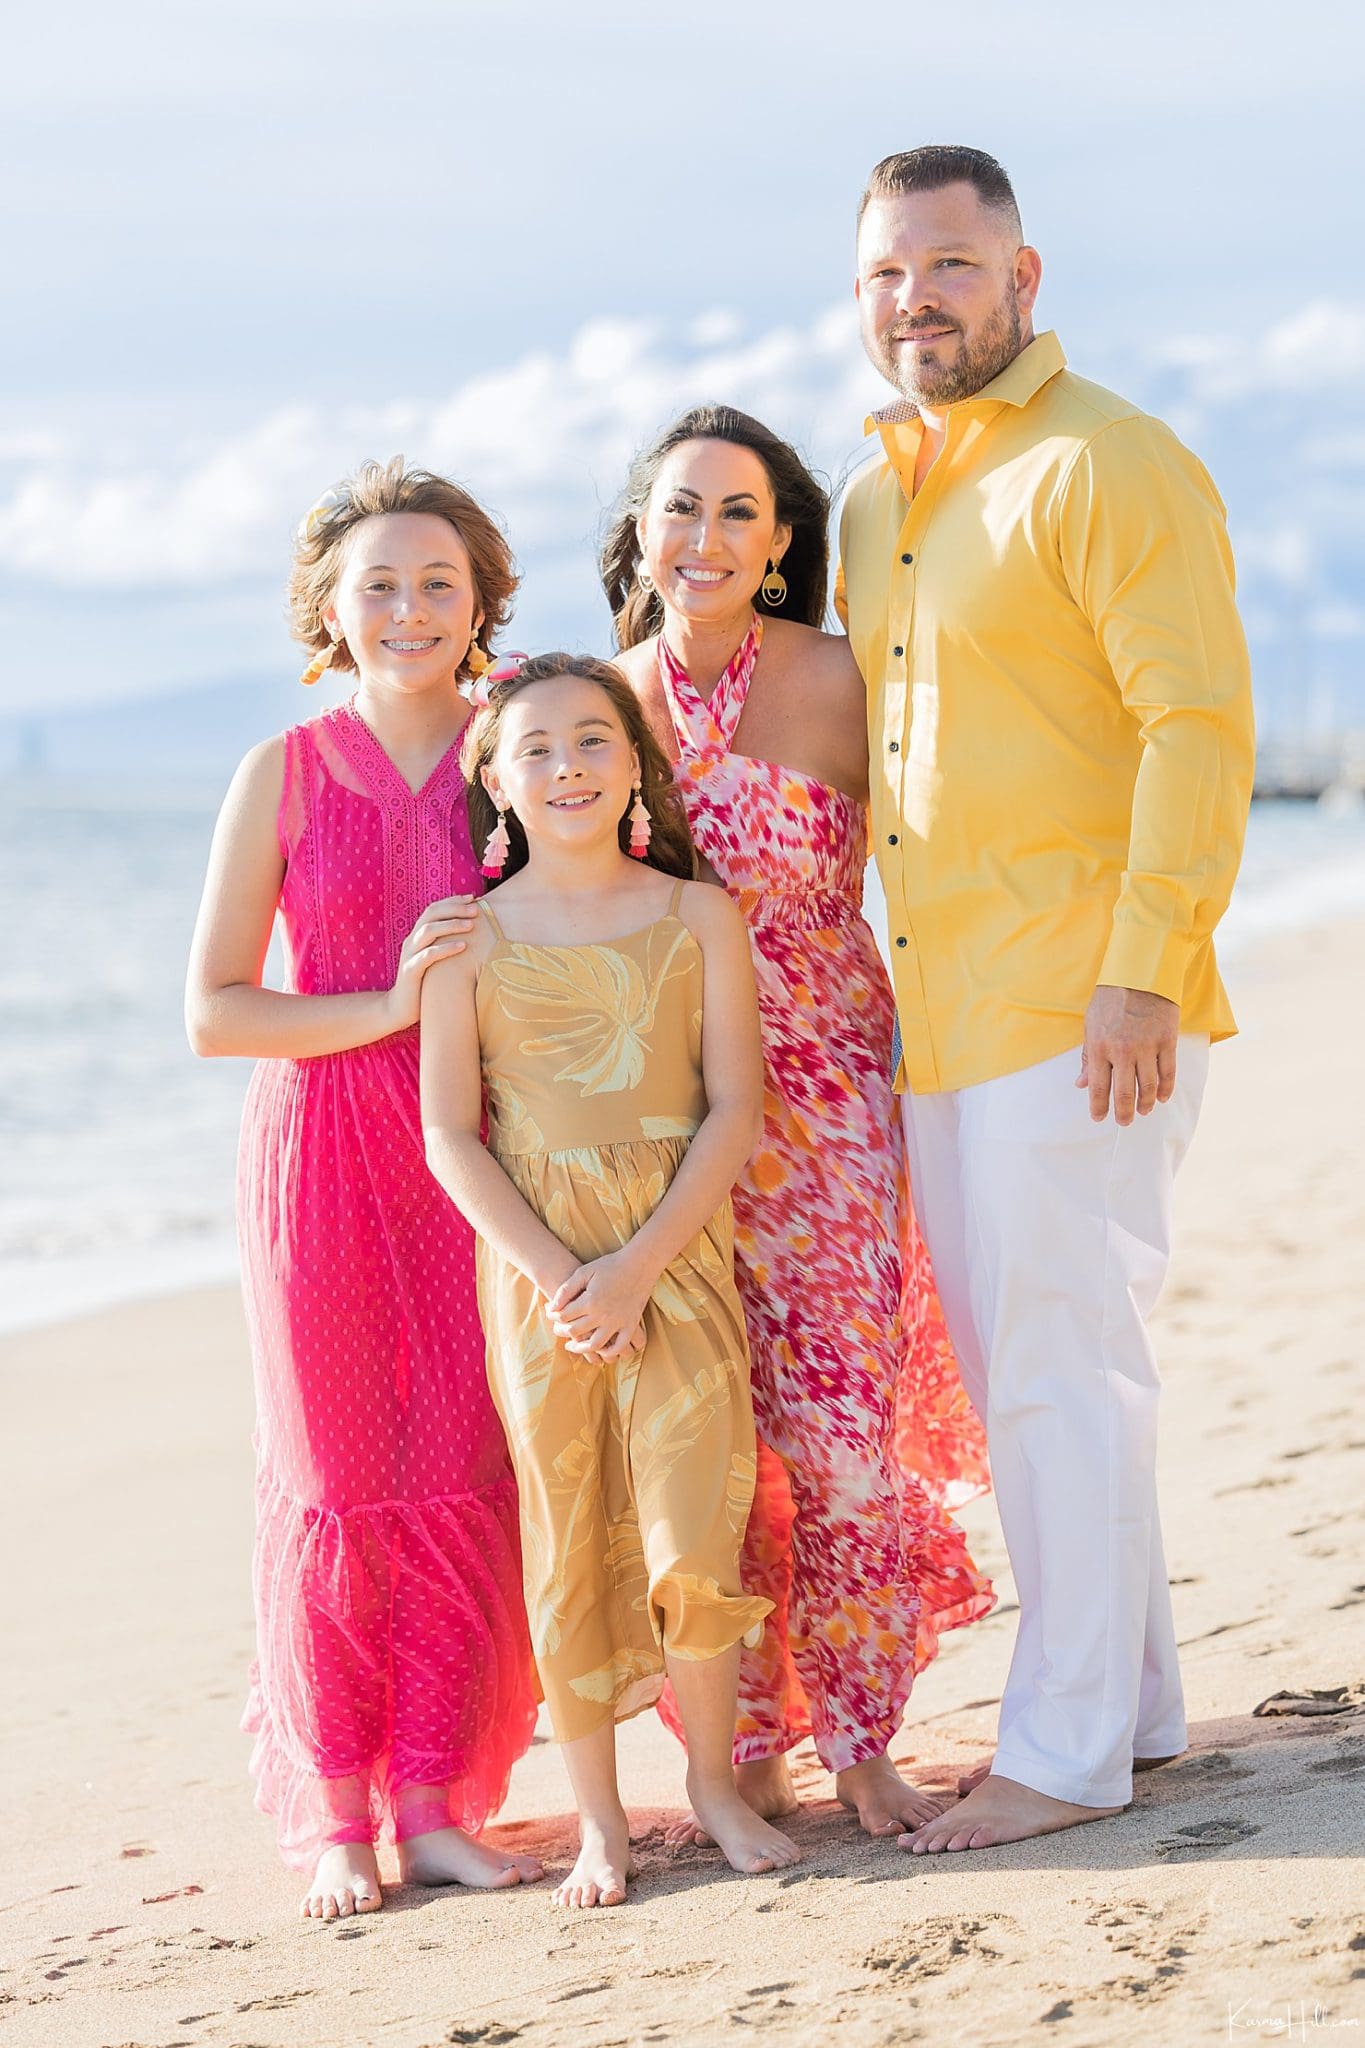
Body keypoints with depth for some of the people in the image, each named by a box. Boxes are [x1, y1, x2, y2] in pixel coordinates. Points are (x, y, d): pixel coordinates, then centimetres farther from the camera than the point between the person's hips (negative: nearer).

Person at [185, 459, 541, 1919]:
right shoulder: (287, 773, -1)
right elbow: (212, 1013, -5)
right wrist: (386, 1006, -15)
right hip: (321, 1151, -2)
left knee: (467, 1482, 0)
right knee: (336, 1485, 2)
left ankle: (437, 1800, 11)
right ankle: (331, 1816, 10)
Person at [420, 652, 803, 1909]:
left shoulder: (697, 918, 3)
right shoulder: (470, 937, 2)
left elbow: (735, 1108, -2)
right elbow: (450, 1135, -2)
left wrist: (637, 1267, -13)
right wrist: (557, 1275, -13)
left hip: (680, 1263, 0)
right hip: (534, 1277, 0)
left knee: (692, 1543, -6)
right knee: (567, 1550, 4)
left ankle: (713, 1779, 16)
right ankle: (600, 1818, 15)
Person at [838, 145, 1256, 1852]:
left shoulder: (1106, 467, -9)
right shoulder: (873, 504, 17)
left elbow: (1199, 726, -15)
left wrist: (1144, 972, -21)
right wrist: (874, 978, 19)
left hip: (1081, 1006, -8)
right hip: (939, 1012, 9)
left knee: (1060, 1365, -6)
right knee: (1015, 1372, 13)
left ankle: (1070, 1747, 2)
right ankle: (1132, 1703, 23)